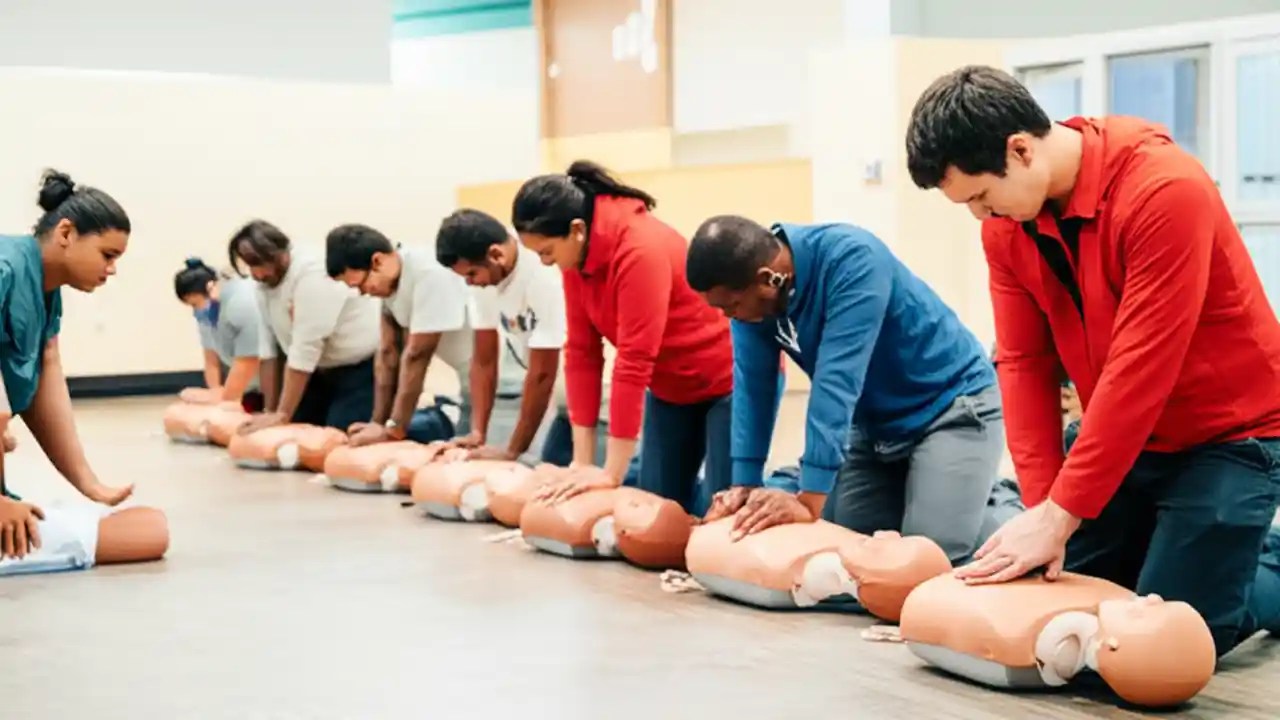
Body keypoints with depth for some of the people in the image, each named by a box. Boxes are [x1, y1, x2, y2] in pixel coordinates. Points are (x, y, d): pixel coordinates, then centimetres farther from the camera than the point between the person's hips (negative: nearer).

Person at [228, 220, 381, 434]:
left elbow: (305, 350, -29)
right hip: (322, 369, 8)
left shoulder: (312, 274, -27)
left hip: (360, 368, -8)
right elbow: (267, 350, 0)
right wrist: (270, 411, -1)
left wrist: (281, 416, -26)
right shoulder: (265, 283, -2)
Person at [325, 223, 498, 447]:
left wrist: (393, 430, -18)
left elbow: (416, 356, -23)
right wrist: (378, 422, -1)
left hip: (496, 376, -8)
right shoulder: (389, 280, 0)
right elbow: (389, 352, 3)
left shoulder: (429, 273, -25)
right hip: (469, 378, 8)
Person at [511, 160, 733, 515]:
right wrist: (582, 463, -9)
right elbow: (581, 352, -6)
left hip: (729, 378, -8)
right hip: (671, 386, 8)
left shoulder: (640, 249, -32)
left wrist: (612, 473, -28)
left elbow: (634, 362, -32)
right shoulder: (576, 255, -7)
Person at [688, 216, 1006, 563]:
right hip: (874, 420, 7)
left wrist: (809, 500, -39)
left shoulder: (850, 259, -32)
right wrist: (744, 483, -17)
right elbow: (752, 385, -10)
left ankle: (1001, 509, 10)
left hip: (951, 406, -7)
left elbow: (837, 381, -36)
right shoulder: (749, 287, -13)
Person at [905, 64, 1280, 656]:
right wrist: (1042, 505, -15)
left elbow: (1139, 369, -30)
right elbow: (1023, 363, -6)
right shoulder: (1006, 222, -6)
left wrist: (1058, 513, -28)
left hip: (1228, 434, -7)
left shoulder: (1164, 191, -28)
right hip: (1121, 431, 7)